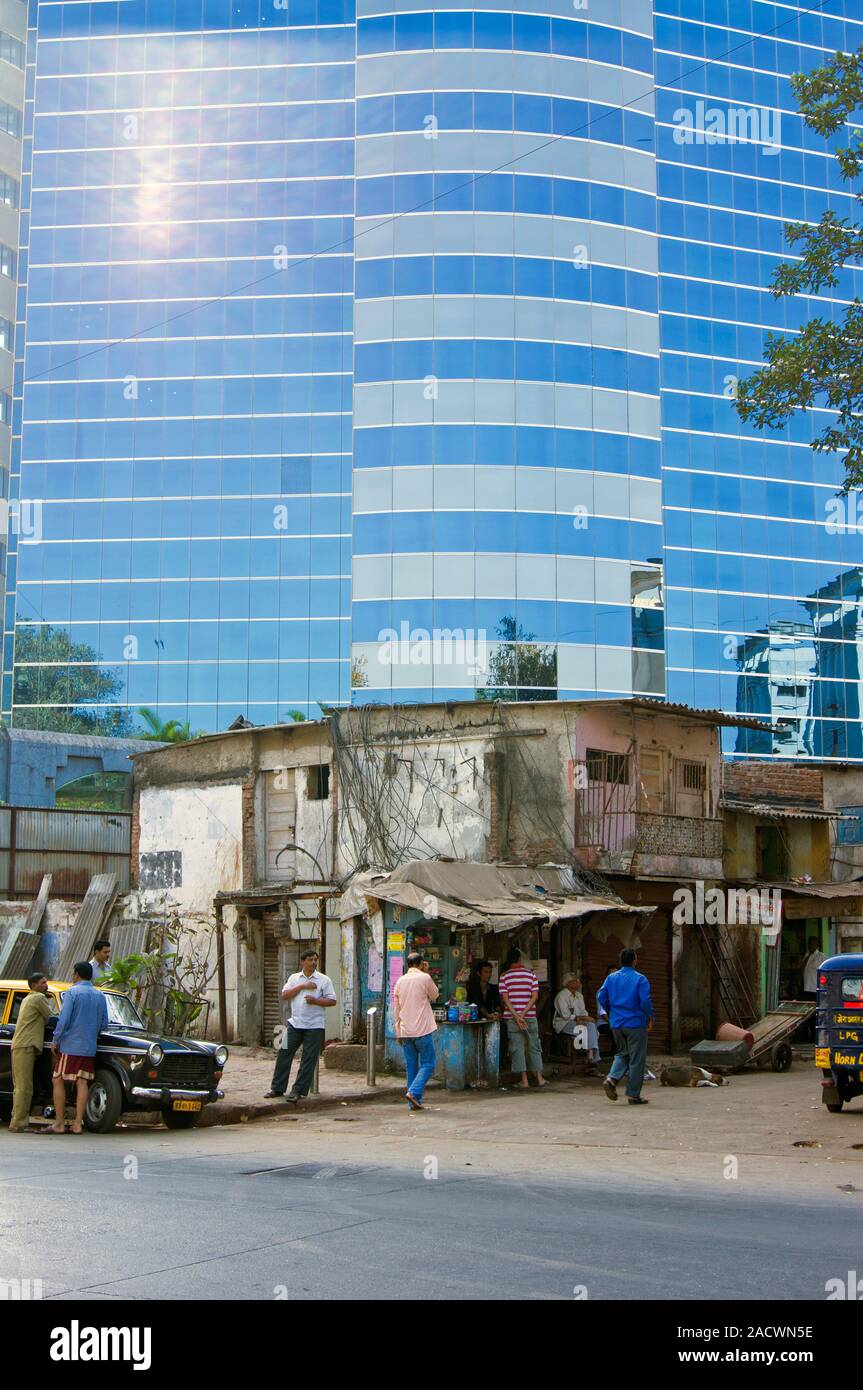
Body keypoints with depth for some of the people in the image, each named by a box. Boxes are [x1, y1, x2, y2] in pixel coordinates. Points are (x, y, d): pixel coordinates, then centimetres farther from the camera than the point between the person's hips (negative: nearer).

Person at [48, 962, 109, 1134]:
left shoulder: (72, 993, -9)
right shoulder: (100, 996, 9)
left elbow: (64, 1021, -14)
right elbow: (104, 1024, 10)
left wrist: (55, 1041, -3)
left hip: (69, 1045, -5)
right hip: (89, 1047, 5)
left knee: (59, 1082, 3)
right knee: (82, 1083, 4)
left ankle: (59, 1123, 0)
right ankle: (78, 1124, 1)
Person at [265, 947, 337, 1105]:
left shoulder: (324, 980, 2)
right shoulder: (294, 978, 11)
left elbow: (332, 1001, -1)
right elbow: (284, 995, -1)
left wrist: (315, 1000, -16)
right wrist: (302, 986, -9)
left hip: (315, 1026, -3)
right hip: (295, 1024, 3)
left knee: (308, 1060, -4)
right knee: (284, 1054, 2)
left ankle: (298, 1091, 1)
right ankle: (277, 1088, 13)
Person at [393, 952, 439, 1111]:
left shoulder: (400, 981, 9)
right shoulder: (424, 978, -7)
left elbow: (396, 1009, 11)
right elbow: (434, 996, 10)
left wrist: (398, 1032, 16)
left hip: (405, 1031, 5)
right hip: (423, 1029, -5)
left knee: (411, 1066, 9)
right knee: (428, 1064, 2)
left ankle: (414, 1103, 7)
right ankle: (414, 1092, -16)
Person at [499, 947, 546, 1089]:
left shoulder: (504, 976, -1)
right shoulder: (530, 974, 1)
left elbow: (505, 998, -8)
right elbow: (535, 996, -6)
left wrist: (516, 1016, -11)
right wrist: (523, 1014, -10)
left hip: (512, 1017, -1)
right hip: (530, 1016, 1)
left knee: (517, 1047, 2)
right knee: (534, 1046, 11)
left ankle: (524, 1080, -1)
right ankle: (539, 1078, 13)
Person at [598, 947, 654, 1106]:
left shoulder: (611, 978, 5)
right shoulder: (640, 979, -10)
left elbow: (601, 997, 5)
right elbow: (646, 1001, -17)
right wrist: (650, 1018, -3)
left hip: (616, 1024, 5)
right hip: (635, 1023, -5)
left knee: (622, 1053, 20)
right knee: (636, 1059, 4)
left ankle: (612, 1078, -4)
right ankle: (633, 1094, 6)